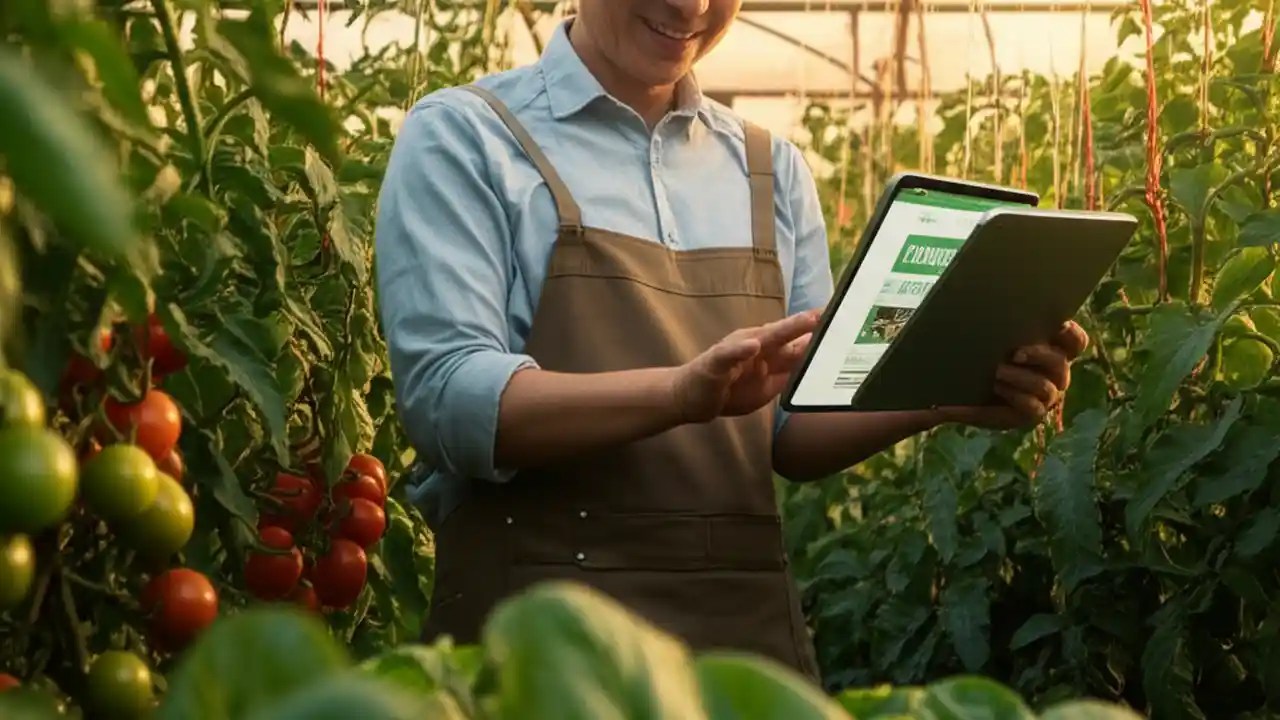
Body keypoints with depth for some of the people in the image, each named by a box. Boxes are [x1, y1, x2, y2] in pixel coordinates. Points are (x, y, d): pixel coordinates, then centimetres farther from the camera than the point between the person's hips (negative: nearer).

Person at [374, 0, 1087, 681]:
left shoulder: (772, 168, 10)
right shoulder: (462, 137, -3)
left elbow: (792, 430, 8)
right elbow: (444, 397, -16)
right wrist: (684, 392, -28)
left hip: (750, 620, 4)